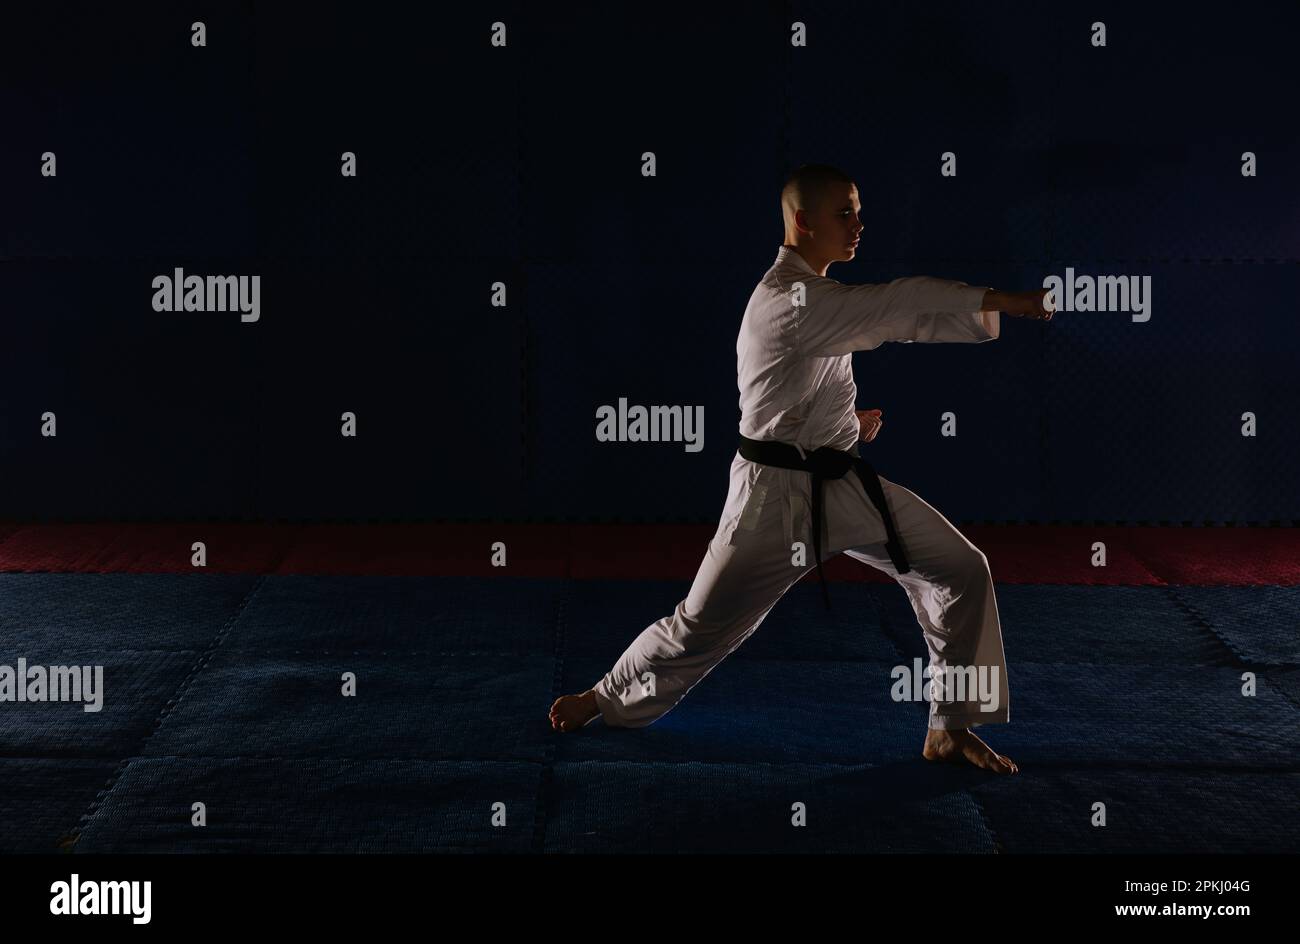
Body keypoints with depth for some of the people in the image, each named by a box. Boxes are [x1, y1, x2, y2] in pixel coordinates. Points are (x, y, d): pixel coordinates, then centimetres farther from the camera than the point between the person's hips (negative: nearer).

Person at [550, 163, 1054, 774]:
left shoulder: (822, 298, 11)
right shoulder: (785, 301, -21)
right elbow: (895, 304, -29)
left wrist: (847, 424, 7)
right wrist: (1002, 300, -28)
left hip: (843, 483, 9)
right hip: (778, 493, -9)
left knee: (960, 569, 0)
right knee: (702, 626, 0)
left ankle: (950, 729, 10)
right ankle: (606, 700, 28)